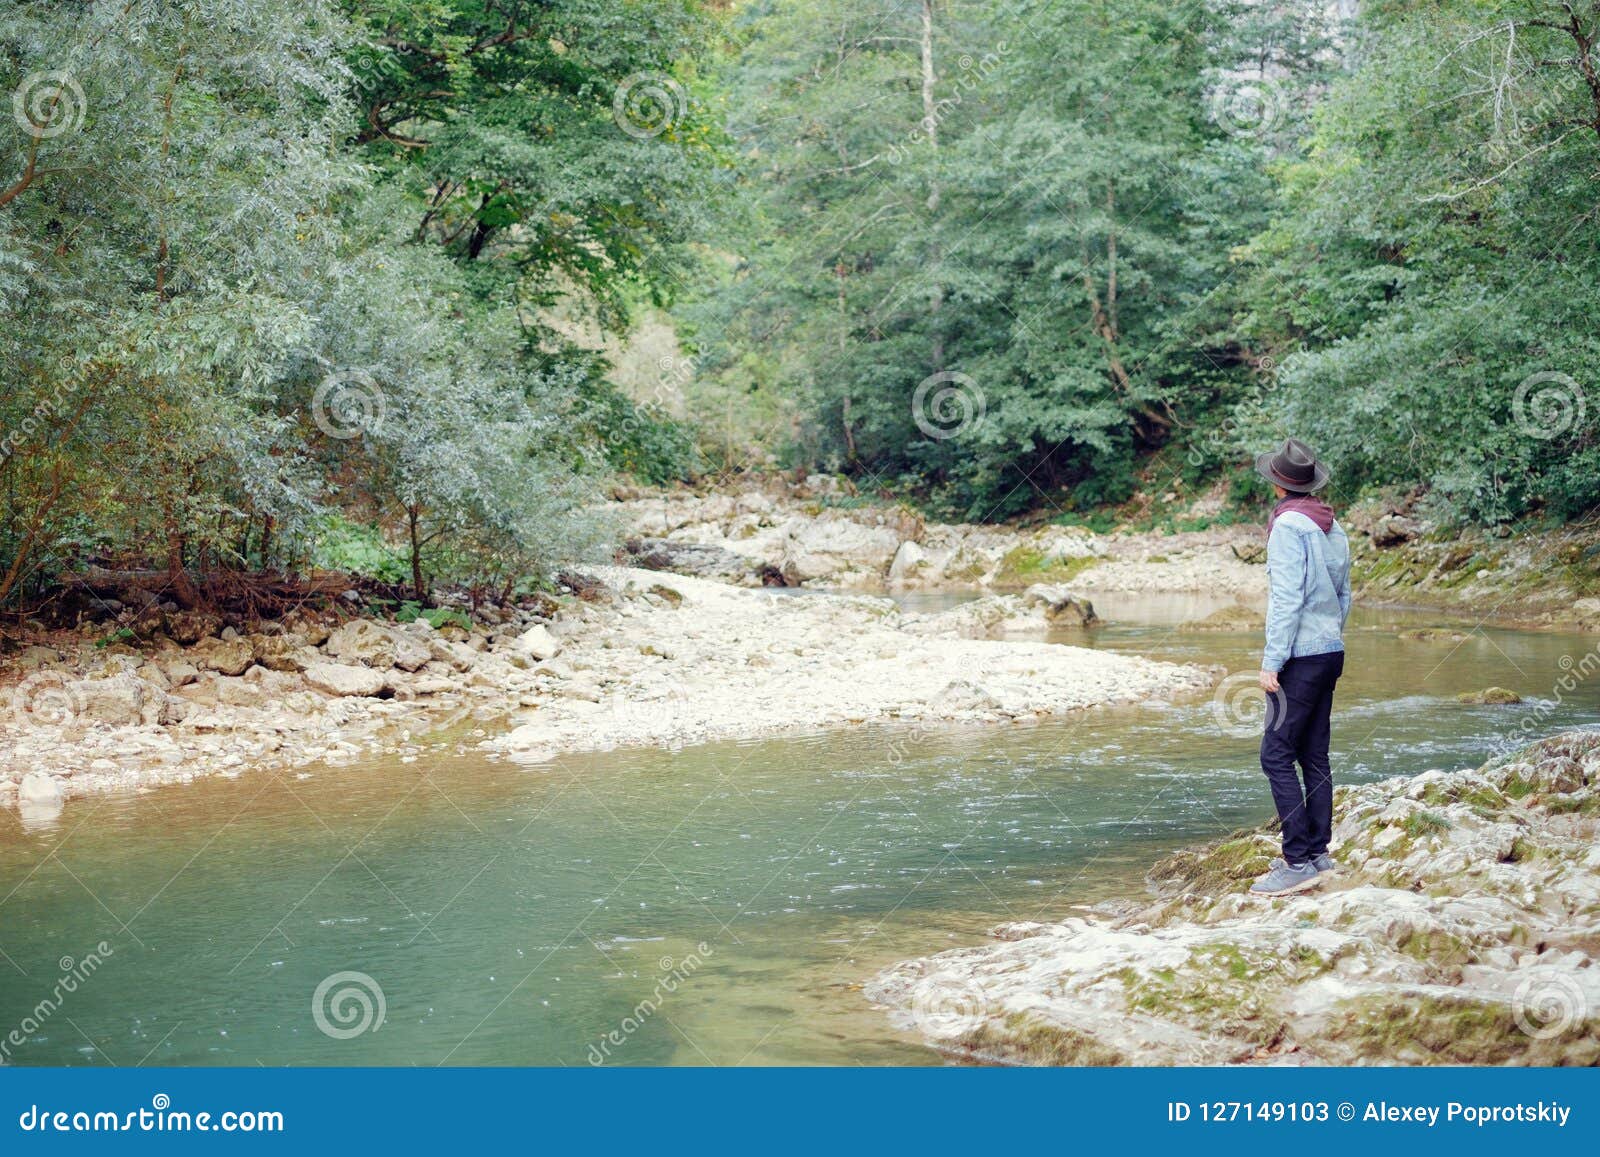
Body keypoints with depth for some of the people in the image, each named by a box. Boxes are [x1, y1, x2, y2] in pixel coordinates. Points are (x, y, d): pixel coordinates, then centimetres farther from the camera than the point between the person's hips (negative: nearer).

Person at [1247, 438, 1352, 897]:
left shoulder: (1288, 524, -13)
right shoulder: (1333, 527, 12)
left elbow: (1286, 598, -17)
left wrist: (1272, 661, -16)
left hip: (1301, 657, -9)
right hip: (1331, 653, 9)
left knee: (1277, 755, -8)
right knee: (1314, 756, 12)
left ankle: (1299, 860, -11)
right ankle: (1317, 852, 15)